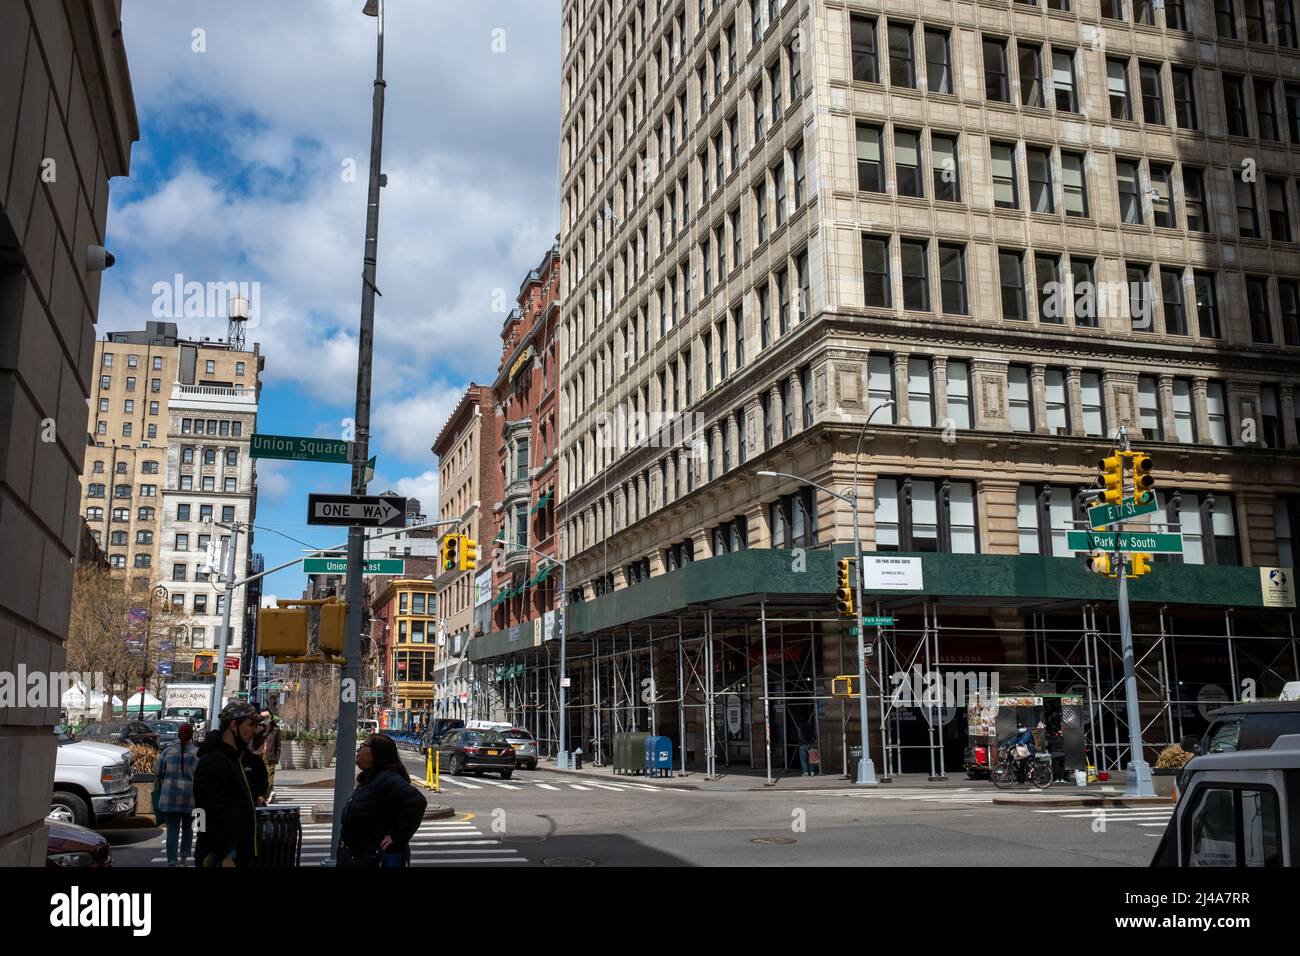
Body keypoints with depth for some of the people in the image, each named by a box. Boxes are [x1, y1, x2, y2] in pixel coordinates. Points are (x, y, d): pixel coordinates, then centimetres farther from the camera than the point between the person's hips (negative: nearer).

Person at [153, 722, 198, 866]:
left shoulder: (168, 751, 3)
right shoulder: (198, 753, -2)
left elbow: (158, 773, 9)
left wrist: (158, 792, 22)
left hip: (170, 796, 0)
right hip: (191, 798, 0)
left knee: (172, 830, 1)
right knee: (187, 828, 18)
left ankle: (172, 862, -4)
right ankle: (183, 858, 18)